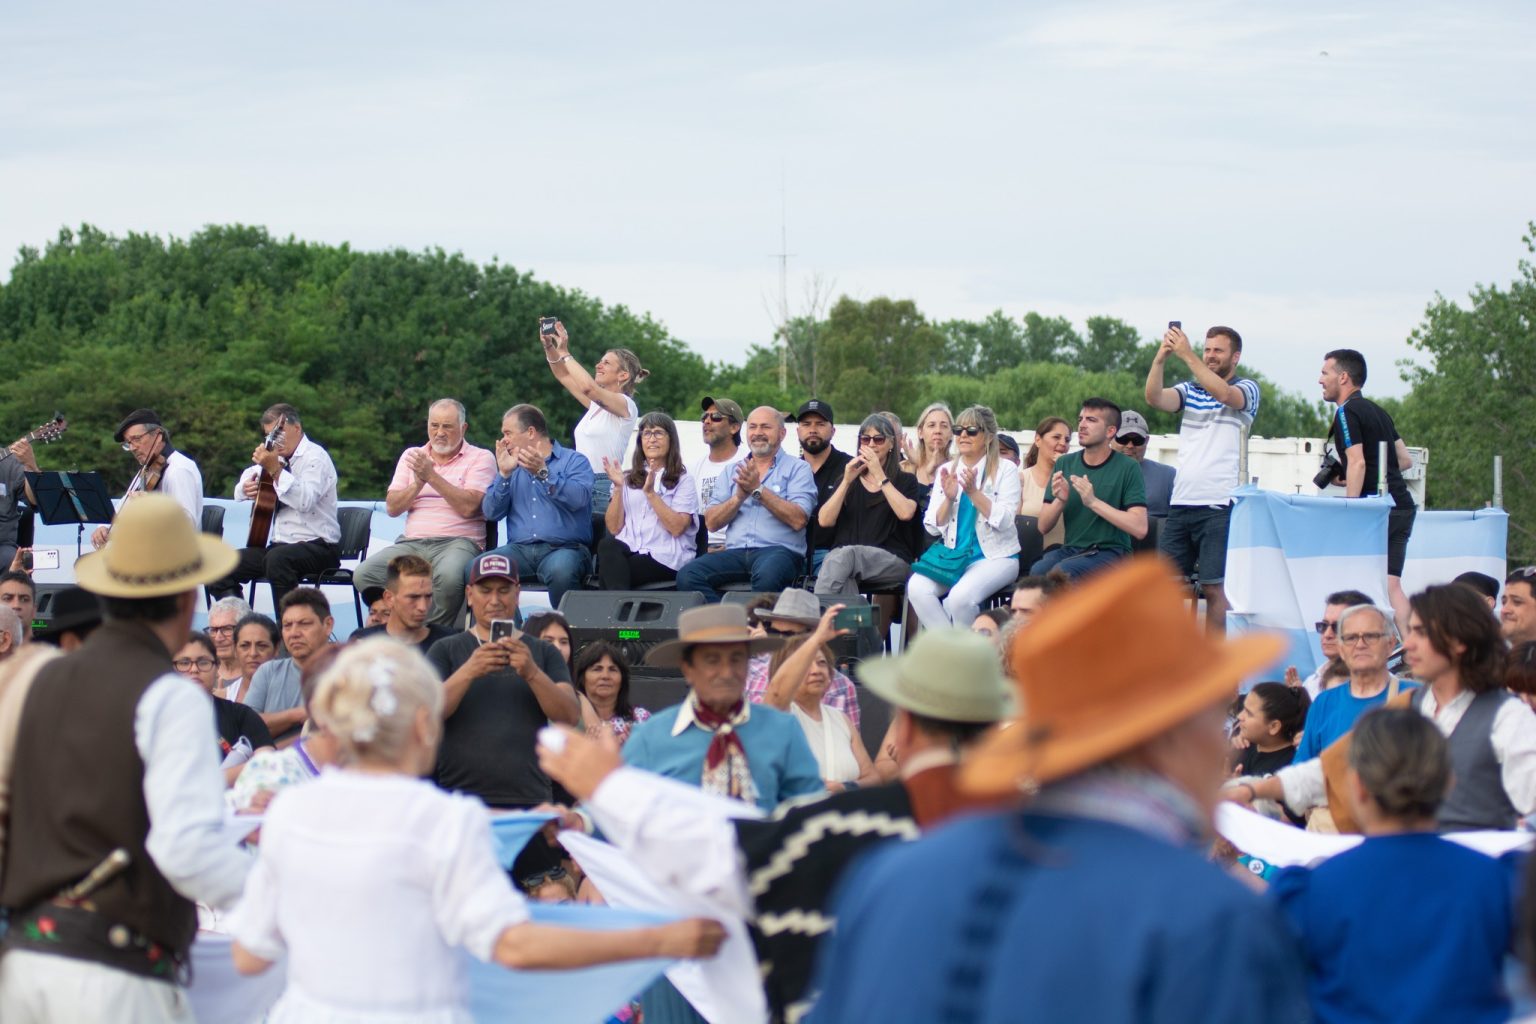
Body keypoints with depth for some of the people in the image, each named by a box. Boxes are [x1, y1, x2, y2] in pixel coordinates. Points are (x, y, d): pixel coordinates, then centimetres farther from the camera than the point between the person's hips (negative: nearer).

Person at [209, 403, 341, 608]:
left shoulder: (315, 457, -6)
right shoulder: (277, 458, 18)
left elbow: (305, 501, -25)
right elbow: (239, 493, 29)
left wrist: (275, 470, -30)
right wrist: (246, 489, 4)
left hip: (318, 547, -8)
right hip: (279, 545, 8)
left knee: (277, 559, -39)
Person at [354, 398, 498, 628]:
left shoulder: (480, 458, 6)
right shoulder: (411, 456, 20)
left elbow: (468, 507, -9)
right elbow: (392, 508, 12)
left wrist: (431, 476, -9)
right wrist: (418, 483, -4)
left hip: (457, 542, -4)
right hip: (412, 541, 4)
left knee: (448, 576, -39)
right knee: (364, 574, -23)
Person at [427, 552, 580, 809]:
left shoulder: (544, 653, 13)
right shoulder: (445, 651, 10)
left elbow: (571, 716, 0)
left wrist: (532, 673, -17)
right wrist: (469, 671, -20)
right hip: (459, 794, -1)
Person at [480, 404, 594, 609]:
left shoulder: (574, 461, 9)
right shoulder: (512, 466, 23)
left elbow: (579, 499, -12)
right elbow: (491, 512, 10)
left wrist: (543, 473, -18)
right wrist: (504, 474, -1)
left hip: (564, 548, -4)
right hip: (519, 549, 4)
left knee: (561, 570, -39)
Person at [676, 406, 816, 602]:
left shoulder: (798, 468, 9)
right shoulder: (732, 471, 21)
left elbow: (798, 520, -7)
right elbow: (711, 522, 10)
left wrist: (758, 490, -9)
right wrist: (740, 496, -6)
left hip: (780, 550, -4)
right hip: (736, 552, 4)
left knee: (767, 575, -40)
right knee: (687, 575, -23)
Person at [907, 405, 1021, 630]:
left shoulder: (1005, 471, 0)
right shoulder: (946, 471, 13)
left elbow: (1003, 521, -11)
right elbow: (933, 527, 7)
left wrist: (973, 492, -19)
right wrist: (949, 499, -9)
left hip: (995, 557, -4)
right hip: (952, 555, 4)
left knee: (960, 596, -33)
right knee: (917, 588, -26)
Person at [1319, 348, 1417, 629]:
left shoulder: (1347, 412, -6)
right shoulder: (1377, 411, 21)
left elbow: (1357, 462, -16)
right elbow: (1406, 460, 24)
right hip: (1403, 506, 8)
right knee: (1390, 584, 3)